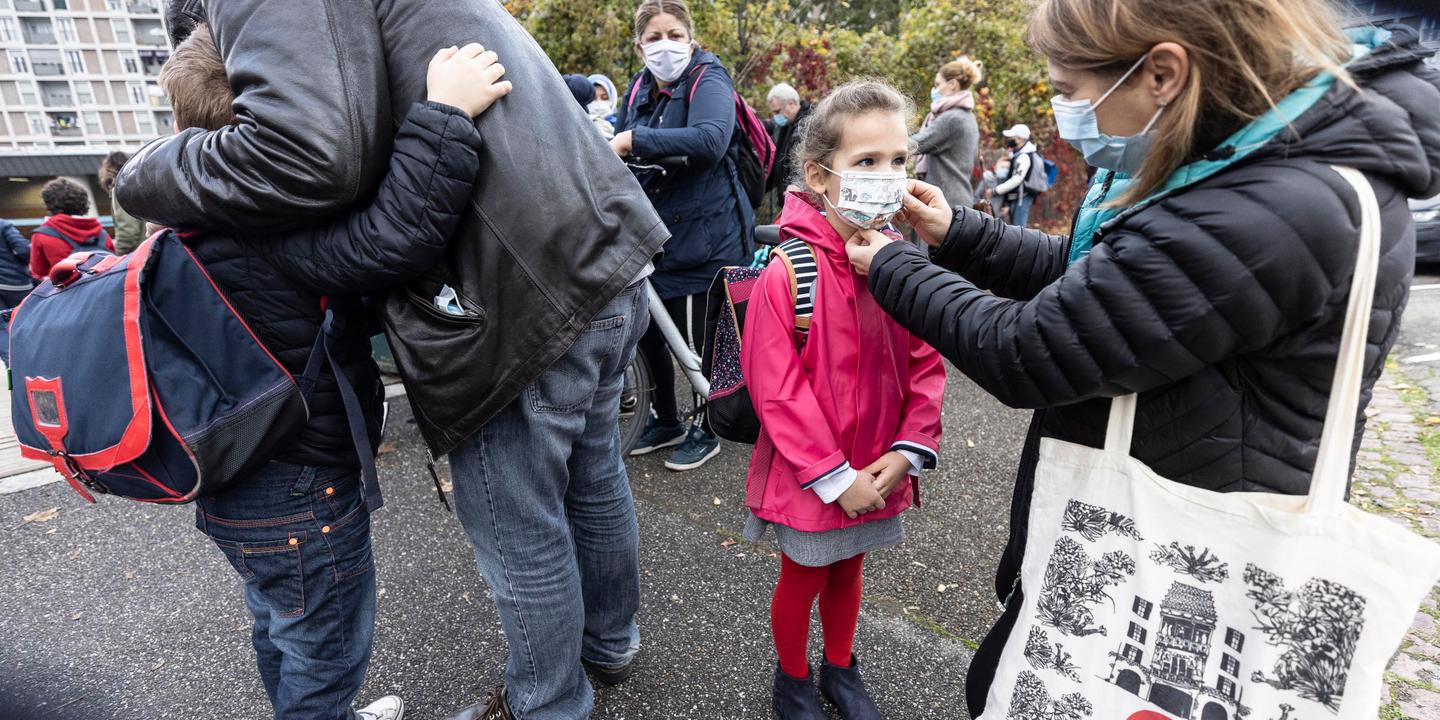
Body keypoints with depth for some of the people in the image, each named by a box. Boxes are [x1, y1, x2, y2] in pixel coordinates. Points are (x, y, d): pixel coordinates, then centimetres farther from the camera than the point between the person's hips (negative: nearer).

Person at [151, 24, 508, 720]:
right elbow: (390, 238, -42)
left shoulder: (206, 224, 3)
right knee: (327, 650, 13)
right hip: (302, 503, -10)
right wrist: (444, 113, -37)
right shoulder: (272, 227, -28)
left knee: (282, 634, 29)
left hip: (243, 488, 10)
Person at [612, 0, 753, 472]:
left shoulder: (708, 81, -10)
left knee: (698, 340, 1)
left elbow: (710, 139, -29)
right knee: (646, 331, 12)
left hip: (704, 234, -7)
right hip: (654, 233, 7)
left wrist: (636, 141, -30)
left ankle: (704, 431, 23)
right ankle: (666, 421, 33)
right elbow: (619, 145, 10)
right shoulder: (640, 89, 12)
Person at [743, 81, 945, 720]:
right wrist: (835, 476, -18)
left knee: (848, 570, 25)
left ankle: (840, 669, 51)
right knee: (803, 578, 17)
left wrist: (909, 449, -9)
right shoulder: (788, 270, -22)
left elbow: (926, 365, 1)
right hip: (809, 475, -4)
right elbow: (775, 387, -21)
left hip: (877, 472, 5)